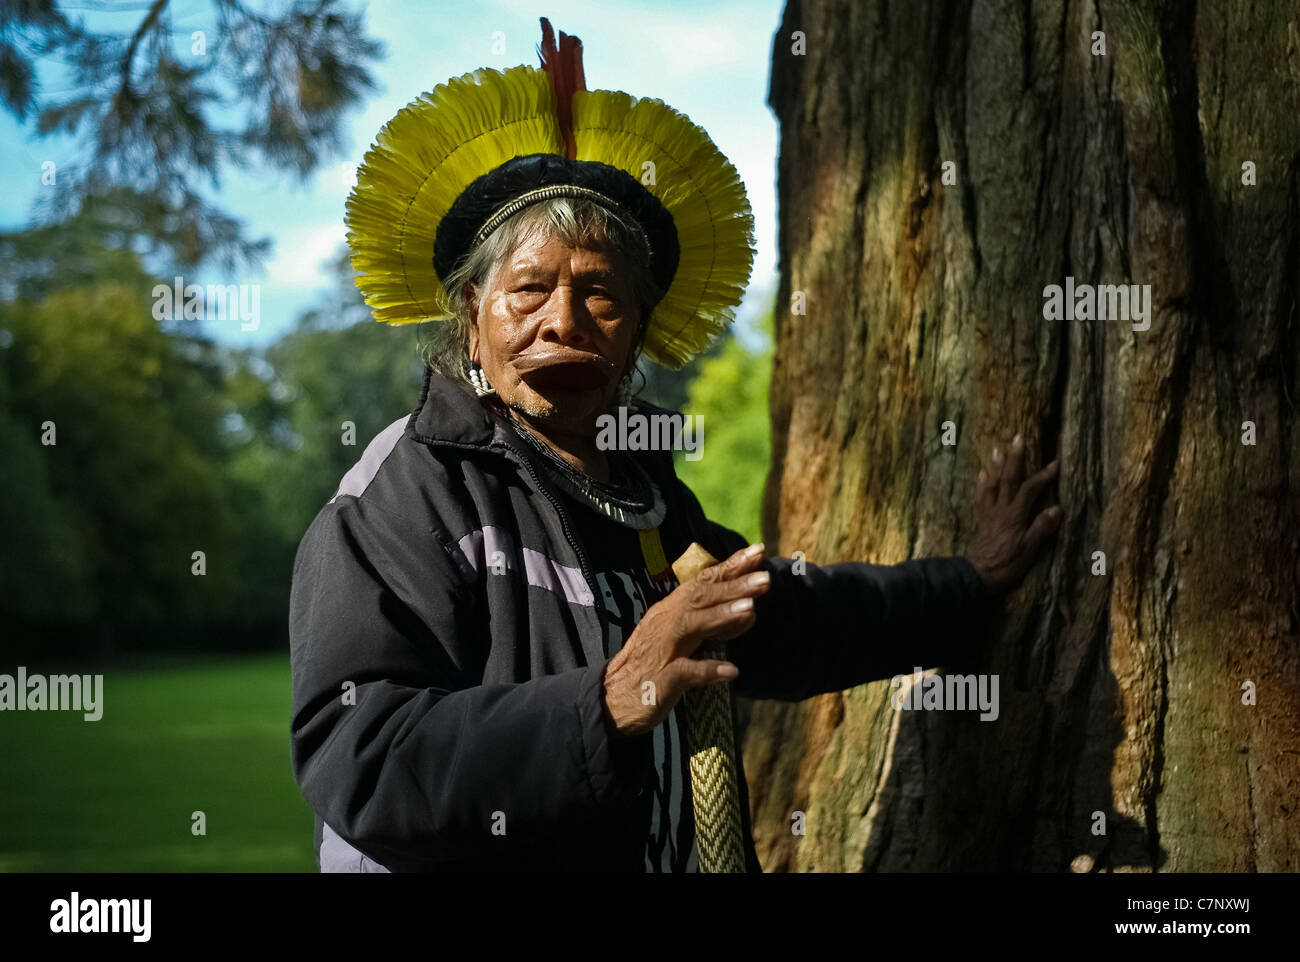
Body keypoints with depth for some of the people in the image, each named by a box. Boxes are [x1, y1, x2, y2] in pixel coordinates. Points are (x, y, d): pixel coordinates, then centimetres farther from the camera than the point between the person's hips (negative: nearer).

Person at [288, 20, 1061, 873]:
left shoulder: (643, 490, 8)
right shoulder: (402, 497, -16)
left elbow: (788, 621, 23)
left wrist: (973, 585, 27)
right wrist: (603, 705, -35)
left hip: (671, 860, 7)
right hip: (461, 859, -7)